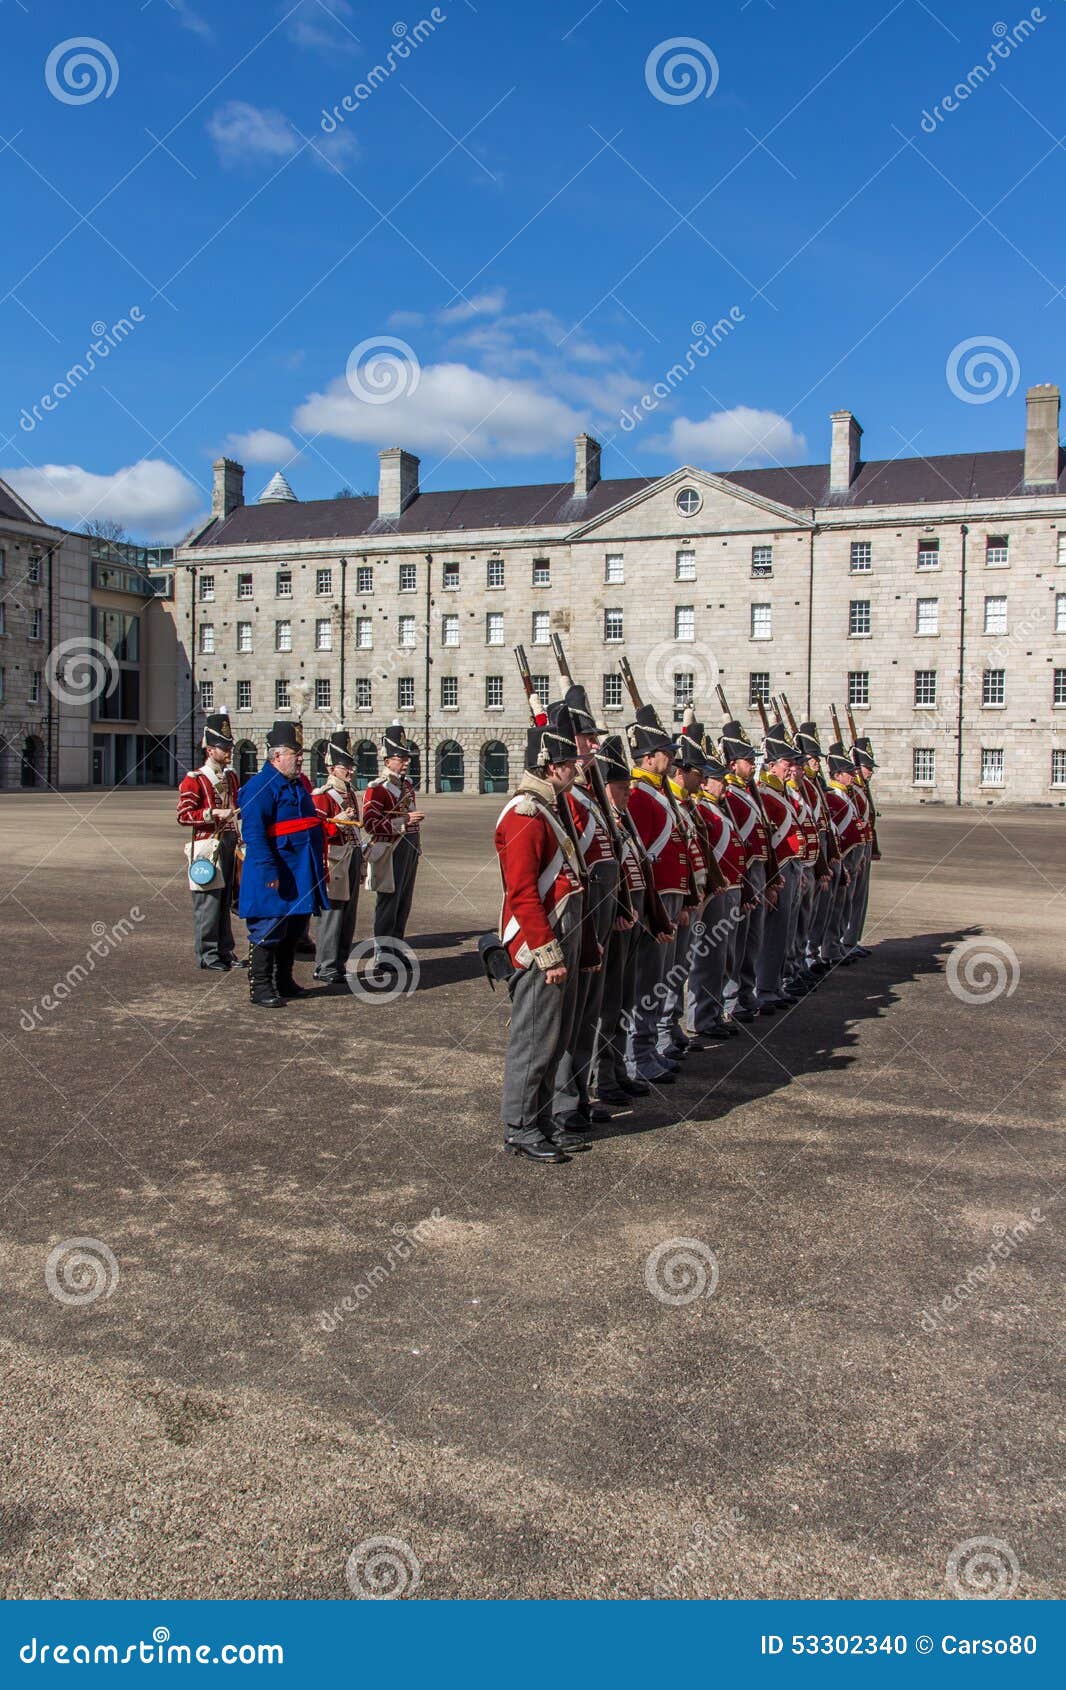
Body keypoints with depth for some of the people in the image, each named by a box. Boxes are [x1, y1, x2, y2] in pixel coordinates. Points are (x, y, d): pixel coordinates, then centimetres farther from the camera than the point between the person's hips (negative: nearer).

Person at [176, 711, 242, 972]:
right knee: (208, 899, -5)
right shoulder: (194, 780, -8)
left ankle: (225, 950, 20)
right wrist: (214, 813, -21)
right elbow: (184, 815, -13)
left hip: (229, 845, 7)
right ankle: (208, 954, 2)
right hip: (208, 846, -7)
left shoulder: (231, 777, 15)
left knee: (226, 900, 12)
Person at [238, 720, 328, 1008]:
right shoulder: (260, 786, -13)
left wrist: (319, 866, 23)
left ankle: (284, 982, 27)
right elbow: (253, 832, -20)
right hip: (275, 877, -9)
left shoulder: (297, 784, 16)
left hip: (300, 875, 9)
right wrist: (268, 871, -25)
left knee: (293, 930, 16)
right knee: (268, 932, -3)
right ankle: (260, 988, 4)